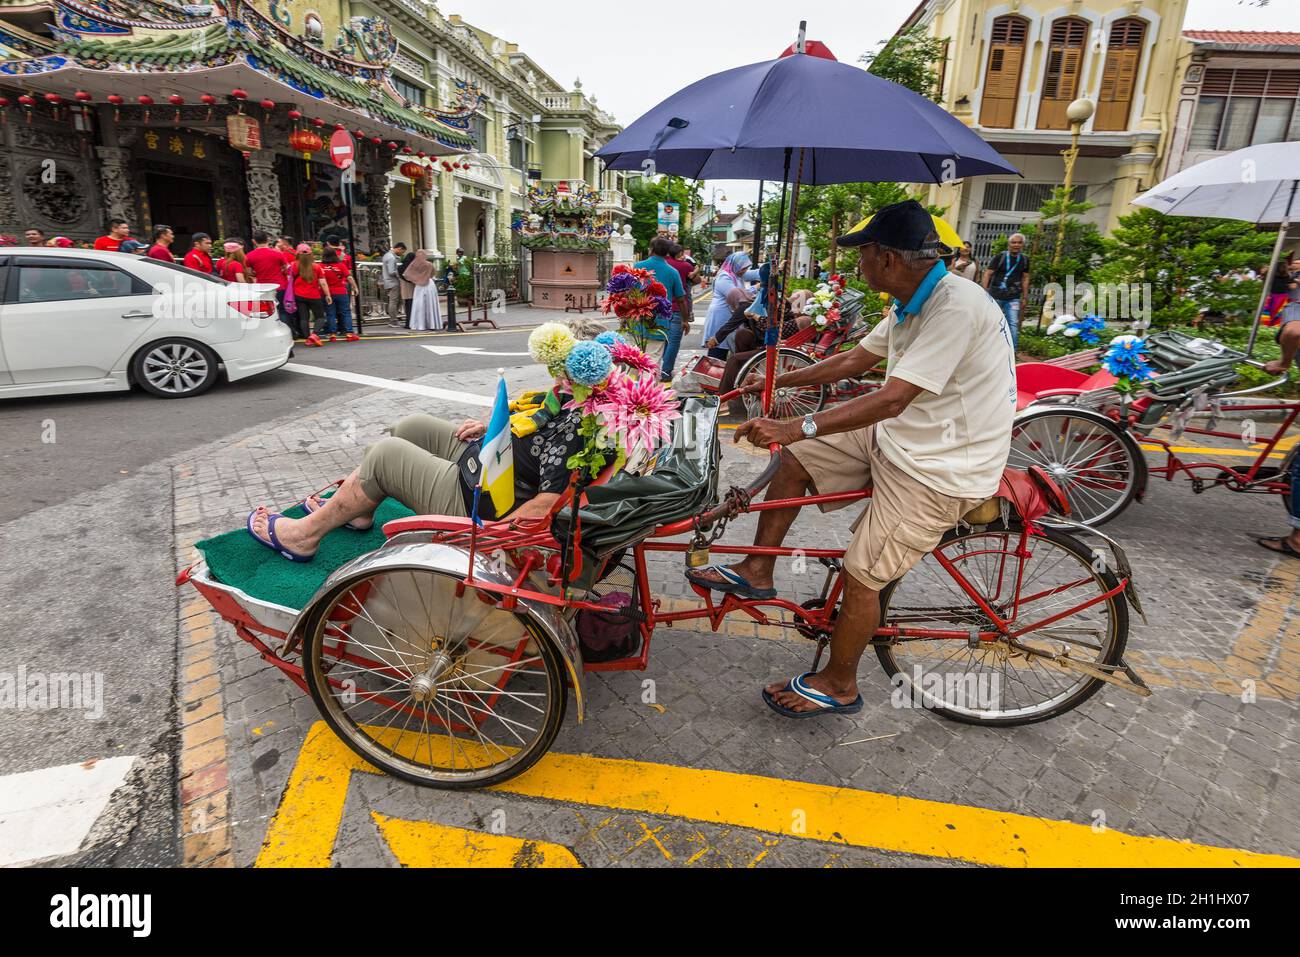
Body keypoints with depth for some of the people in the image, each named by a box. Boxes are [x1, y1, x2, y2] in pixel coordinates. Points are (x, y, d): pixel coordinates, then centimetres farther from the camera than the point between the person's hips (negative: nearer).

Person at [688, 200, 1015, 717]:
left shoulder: (956, 306, -26)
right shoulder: (912, 302, 5)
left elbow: (891, 400, -33)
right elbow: (855, 359, 15)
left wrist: (794, 427, -35)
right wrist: (779, 381, 17)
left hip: (941, 471, -9)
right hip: (899, 438, 9)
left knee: (861, 574, -7)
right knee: (794, 459, 4)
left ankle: (838, 687, 16)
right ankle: (757, 572, 15)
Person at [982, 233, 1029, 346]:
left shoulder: (1025, 259, 10)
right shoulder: (1000, 256, -1)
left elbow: (1025, 278, 16)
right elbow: (988, 274, -2)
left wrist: (1025, 296, 13)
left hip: (1013, 297, 2)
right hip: (995, 295, -2)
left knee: (1013, 324, -5)